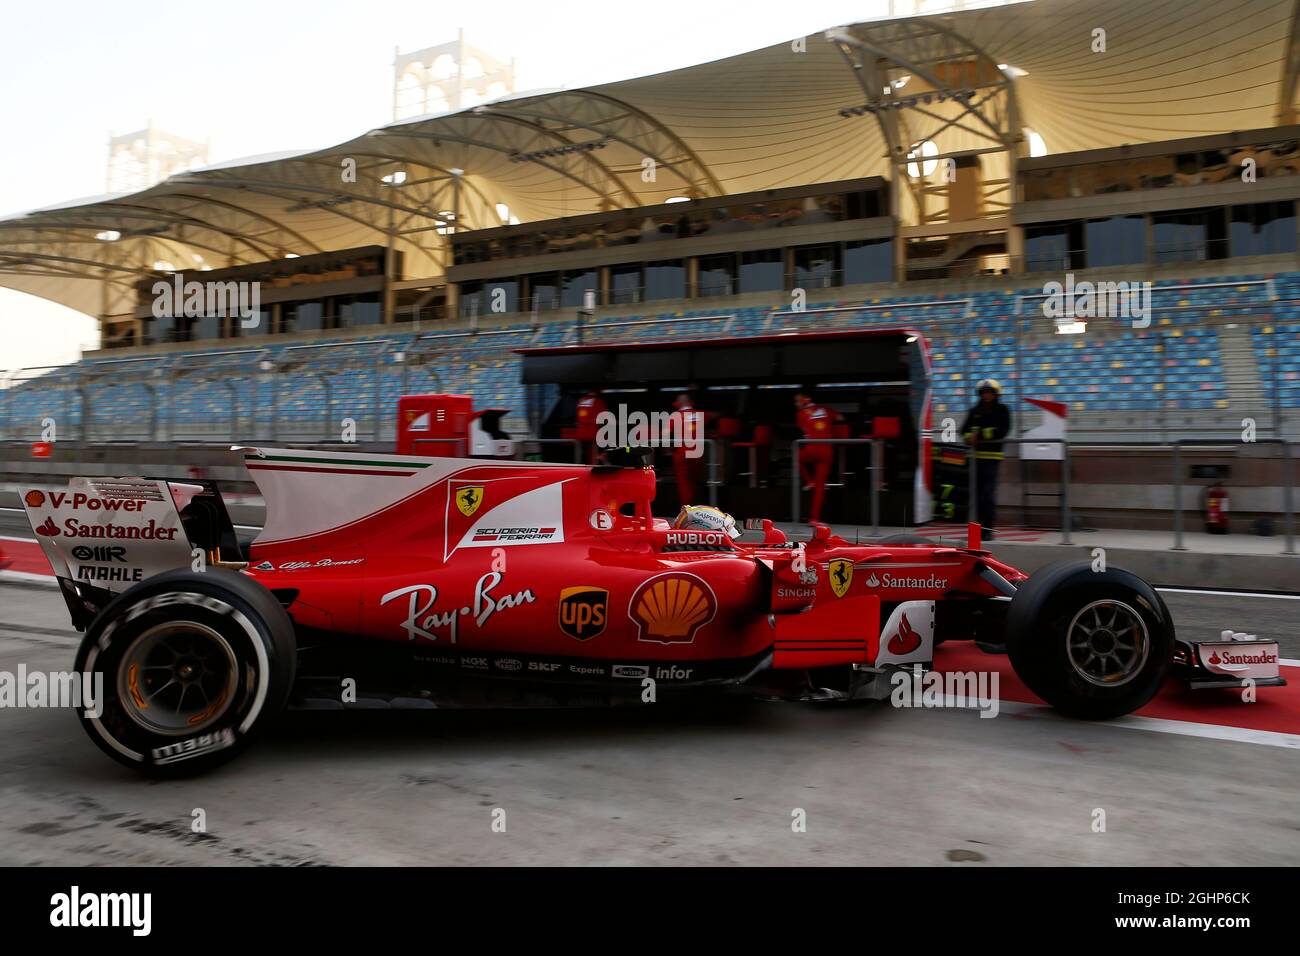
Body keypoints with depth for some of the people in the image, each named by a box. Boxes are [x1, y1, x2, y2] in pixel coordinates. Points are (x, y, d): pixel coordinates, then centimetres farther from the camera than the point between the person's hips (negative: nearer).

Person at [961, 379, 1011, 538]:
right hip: (976, 454, 5)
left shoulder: (1002, 410, 4)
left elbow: (1003, 431, -8)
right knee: (978, 492, 7)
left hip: (992, 455, -4)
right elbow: (965, 429, 13)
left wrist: (981, 434, -14)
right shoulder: (975, 411, 15)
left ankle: (989, 529, -10)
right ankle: (982, 526, 16)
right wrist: (970, 437, -9)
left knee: (988, 492, -12)